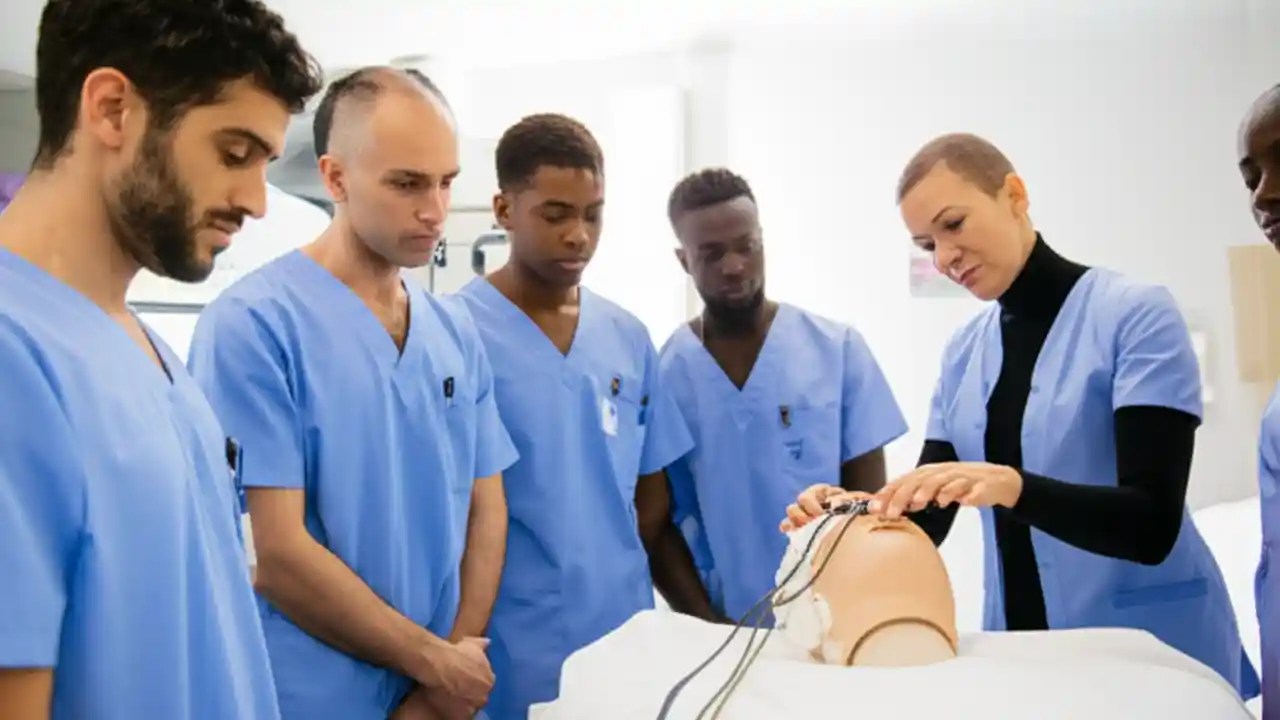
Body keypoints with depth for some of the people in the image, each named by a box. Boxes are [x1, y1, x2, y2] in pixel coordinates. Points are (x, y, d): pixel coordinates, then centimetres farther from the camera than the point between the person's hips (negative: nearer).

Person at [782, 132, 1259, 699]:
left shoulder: (1137, 314, -13)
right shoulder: (963, 351, 3)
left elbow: (1151, 526, -20)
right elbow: (927, 521, 3)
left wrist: (1014, 487, -35)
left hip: (1149, 644, -5)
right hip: (1019, 641, 5)